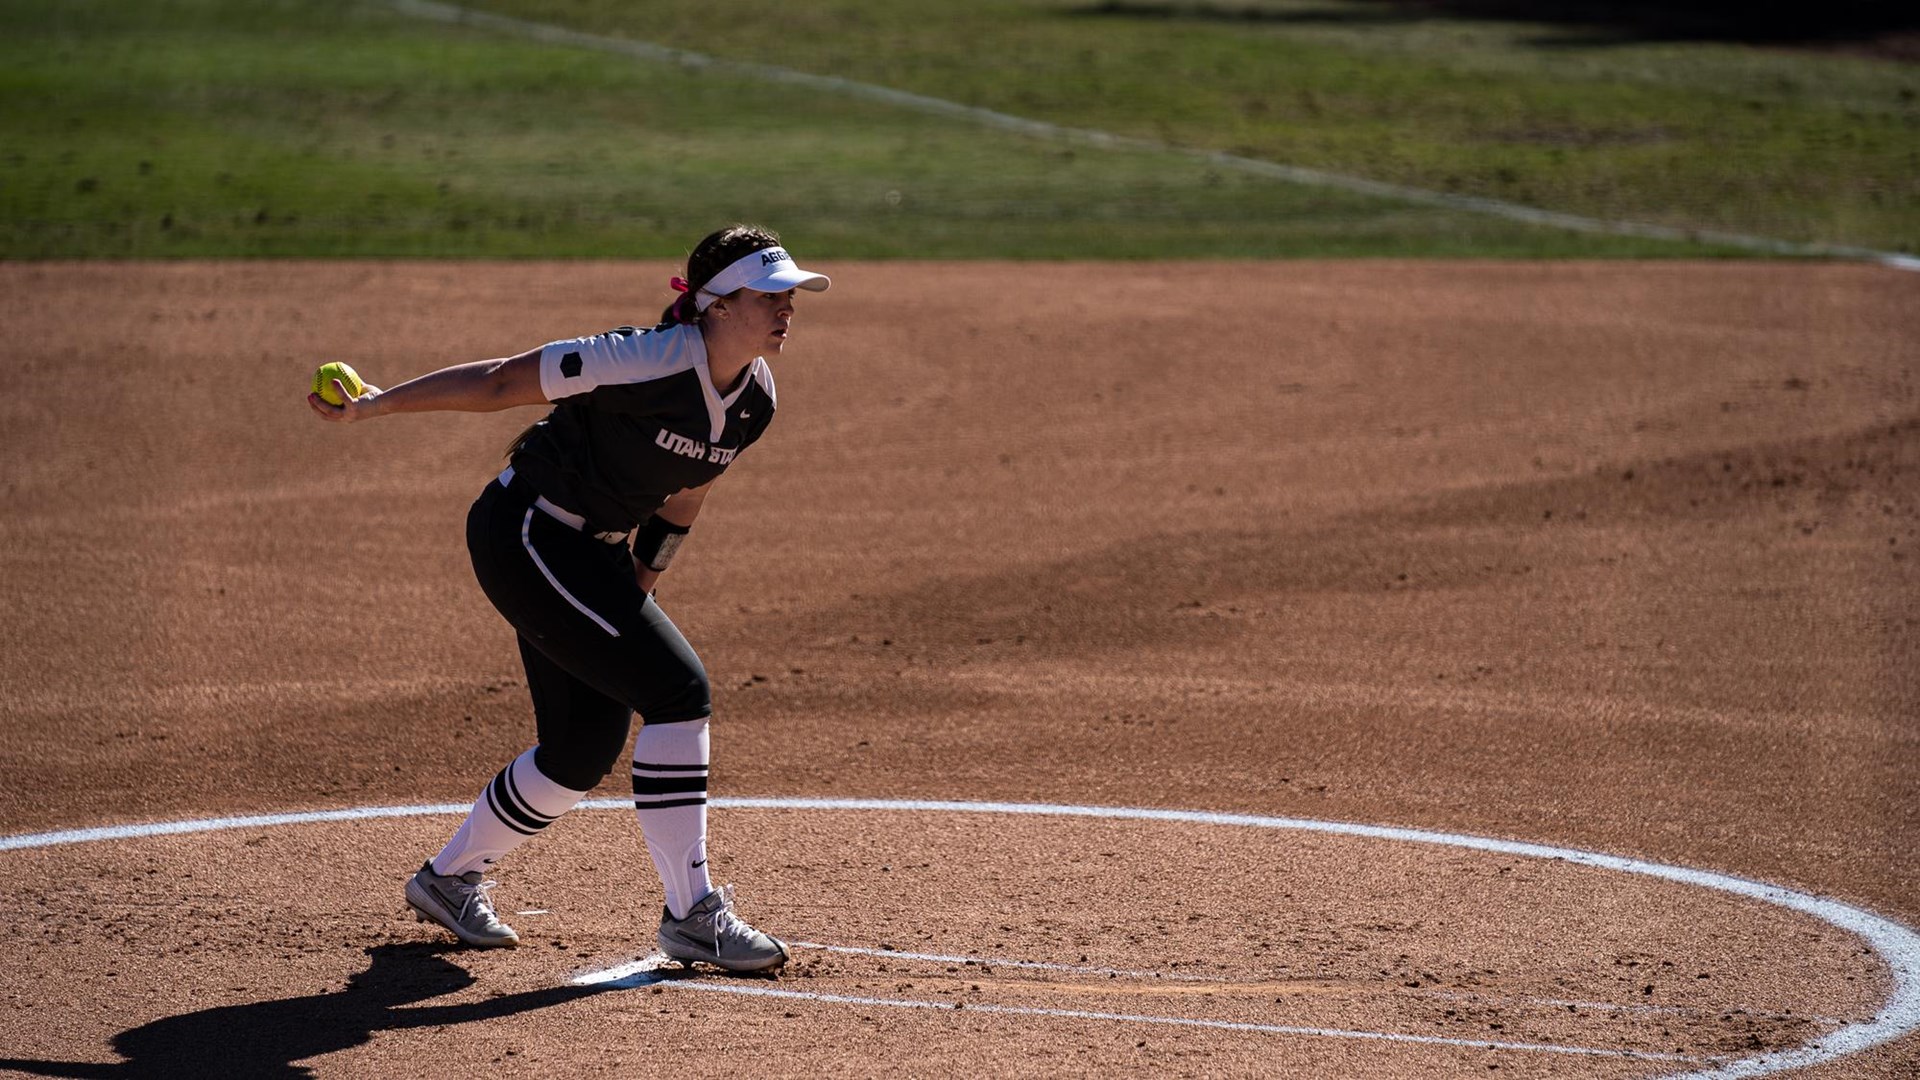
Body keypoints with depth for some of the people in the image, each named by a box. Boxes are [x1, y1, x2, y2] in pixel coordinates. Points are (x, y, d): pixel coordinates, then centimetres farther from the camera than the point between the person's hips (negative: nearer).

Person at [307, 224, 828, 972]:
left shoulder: (755, 398, -2)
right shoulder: (650, 364, -27)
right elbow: (501, 383, -22)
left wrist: (641, 578, 16)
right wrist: (376, 405, -22)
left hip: (593, 555, 9)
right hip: (524, 536, -9)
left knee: (585, 749, 10)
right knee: (677, 690, -17)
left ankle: (451, 878, 32)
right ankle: (692, 913, -12)